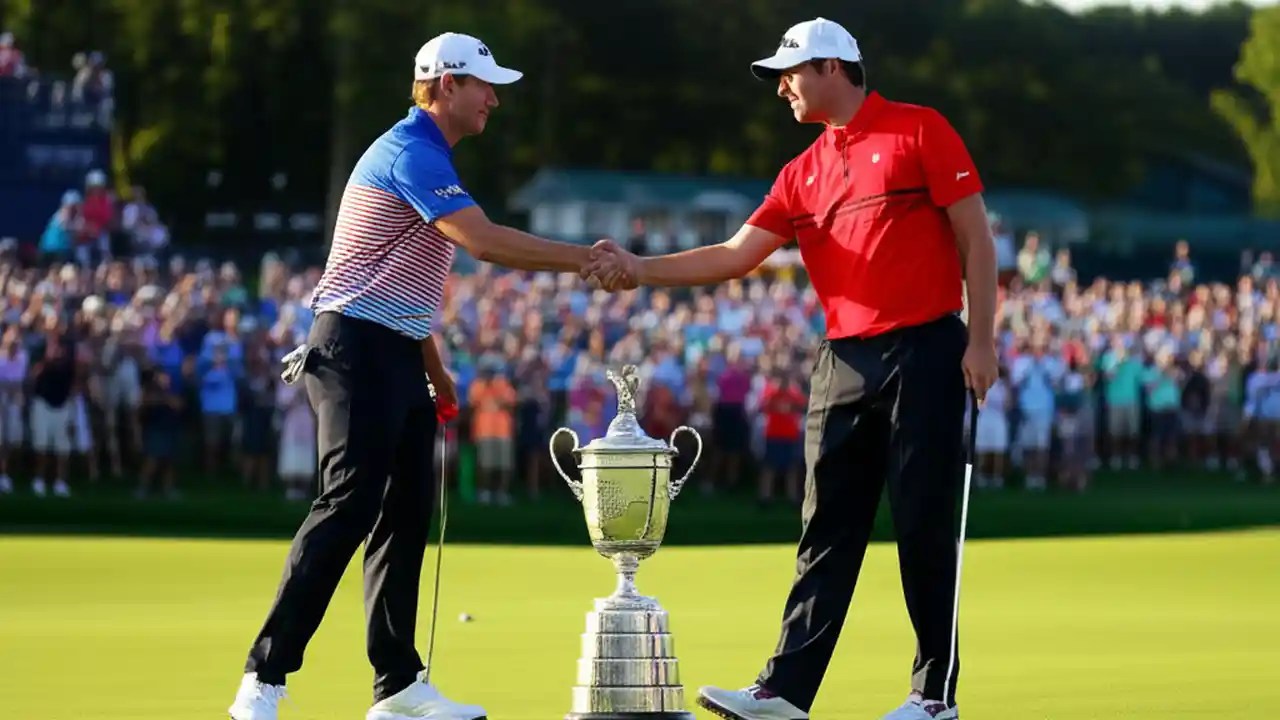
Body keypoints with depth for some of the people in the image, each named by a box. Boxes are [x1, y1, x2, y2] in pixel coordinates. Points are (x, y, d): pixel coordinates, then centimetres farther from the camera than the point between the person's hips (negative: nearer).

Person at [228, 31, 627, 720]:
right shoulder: (410, 153, -14)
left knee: (406, 515, 8)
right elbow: (485, 242, -23)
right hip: (357, 352, -11)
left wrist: (435, 370, 25)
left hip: (398, 357, 11)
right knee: (347, 508, -17)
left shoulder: (427, 157, 20)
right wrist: (583, 260, -17)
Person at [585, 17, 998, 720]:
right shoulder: (804, 172, 15)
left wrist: (981, 339, -10)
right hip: (843, 363, 6)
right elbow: (736, 255, 10)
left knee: (924, 528, -2)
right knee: (826, 532, 3)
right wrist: (639, 270, 0)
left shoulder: (920, 132, -2)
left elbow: (975, 239, -4)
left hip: (924, 352, -6)